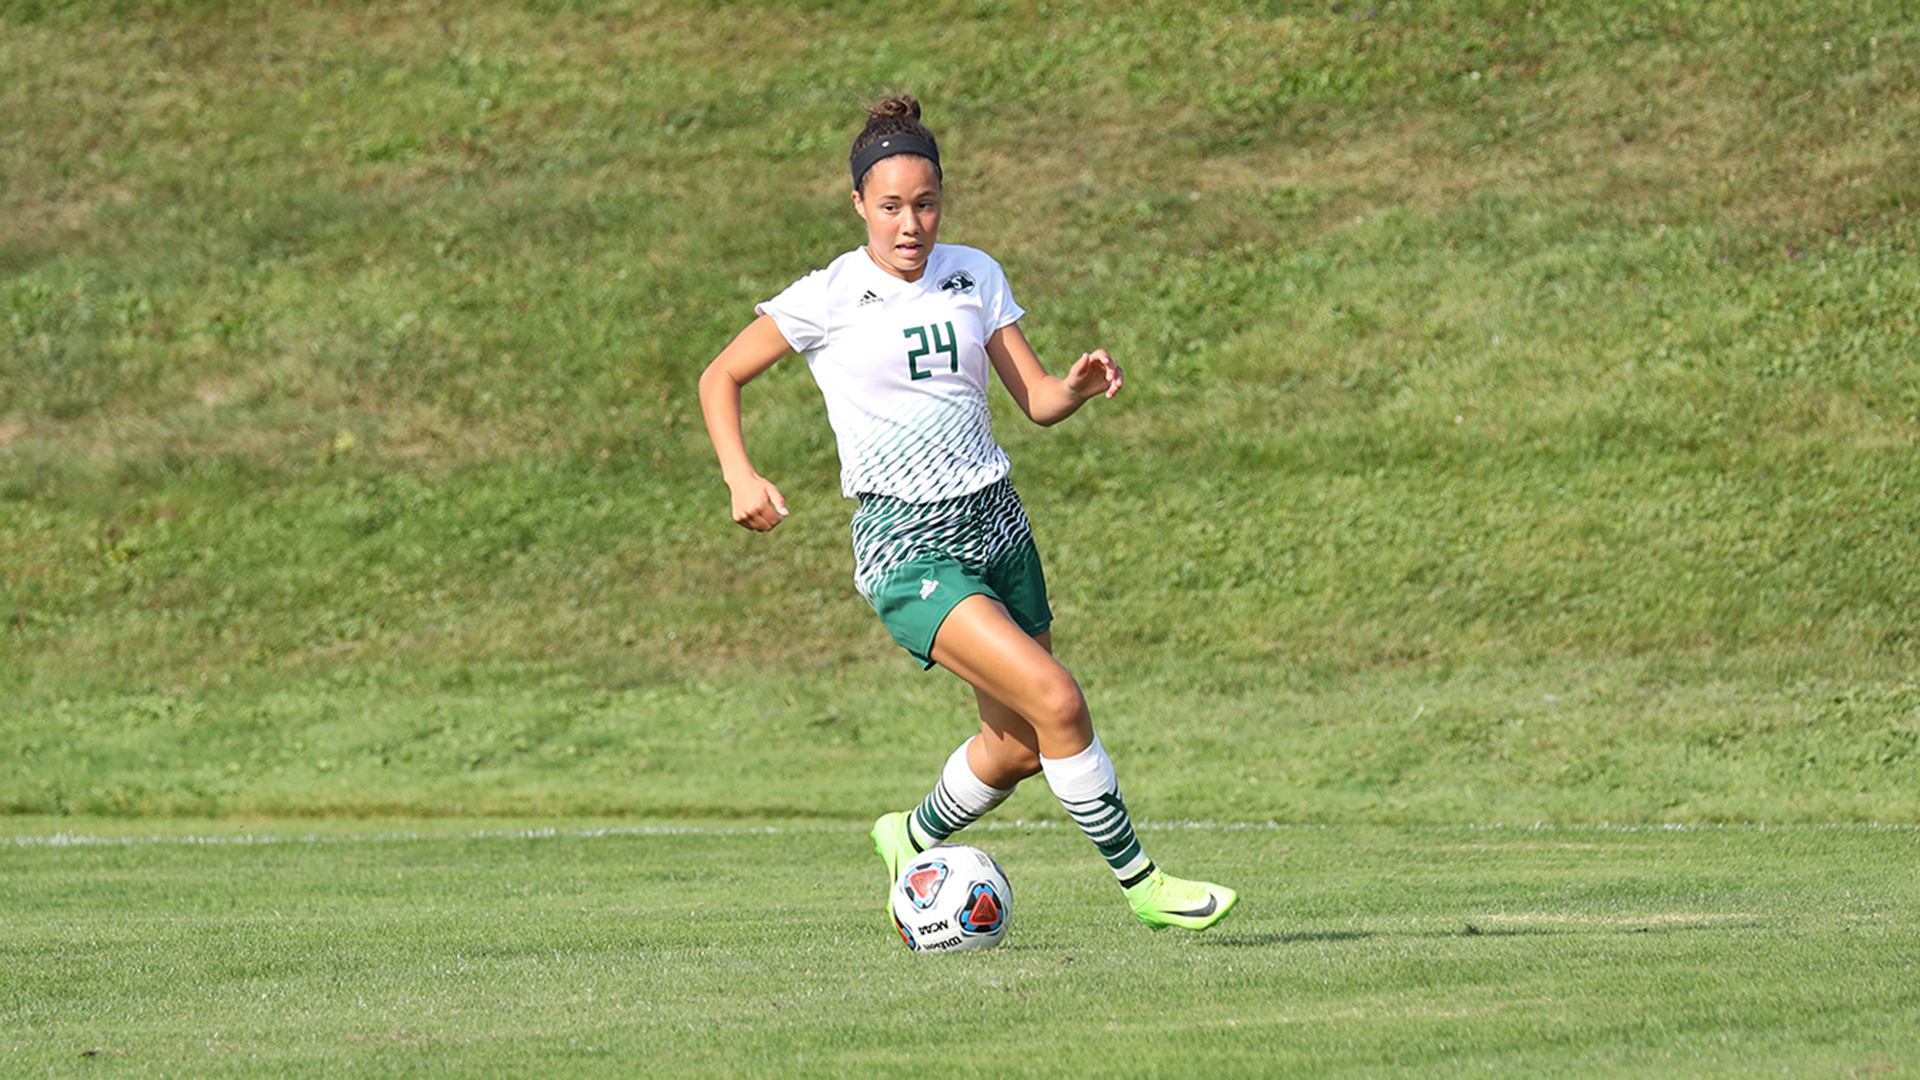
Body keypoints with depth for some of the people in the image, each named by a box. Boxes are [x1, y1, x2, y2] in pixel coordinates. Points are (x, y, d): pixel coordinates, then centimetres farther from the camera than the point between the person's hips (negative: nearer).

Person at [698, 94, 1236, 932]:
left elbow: (1036, 400, 7)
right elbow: (721, 377, 4)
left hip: (995, 523, 6)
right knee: (1055, 701, -20)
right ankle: (1138, 881, -8)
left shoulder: (974, 276, 7)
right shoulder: (827, 299, -5)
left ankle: (912, 840, 36)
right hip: (906, 545, -6)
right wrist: (739, 476, -12)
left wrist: (1080, 386, -15)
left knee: (1020, 746, 8)